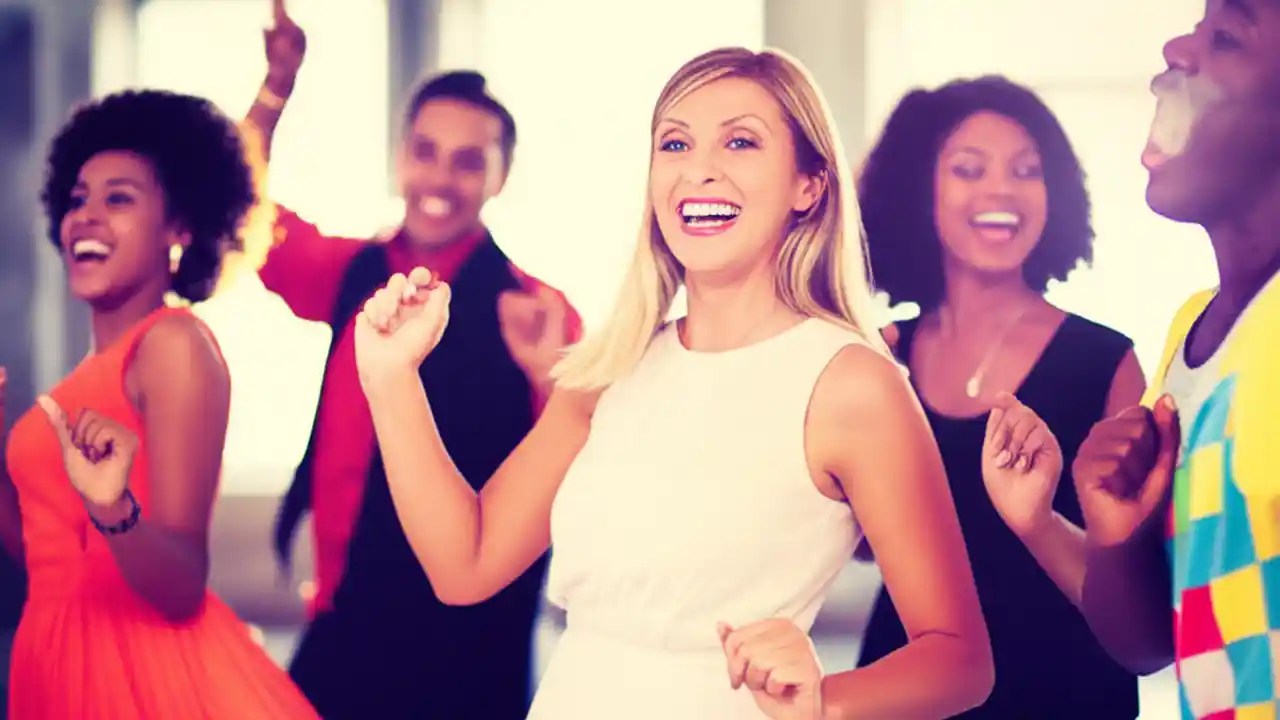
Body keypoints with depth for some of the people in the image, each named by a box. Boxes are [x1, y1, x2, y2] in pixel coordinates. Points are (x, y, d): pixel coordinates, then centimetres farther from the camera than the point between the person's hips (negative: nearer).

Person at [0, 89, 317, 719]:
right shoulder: (98, 367, 13)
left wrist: (113, 508, -34)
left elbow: (182, 590, -18)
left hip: (147, 664, -8)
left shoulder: (175, 344, -11)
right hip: (61, 663, 8)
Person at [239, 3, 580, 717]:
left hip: (462, 653, -5)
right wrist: (277, 88, 5)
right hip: (340, 634, 5)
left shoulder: (528, 310, -11)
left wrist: (551, 376, -34)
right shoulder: (354, 275, 4)